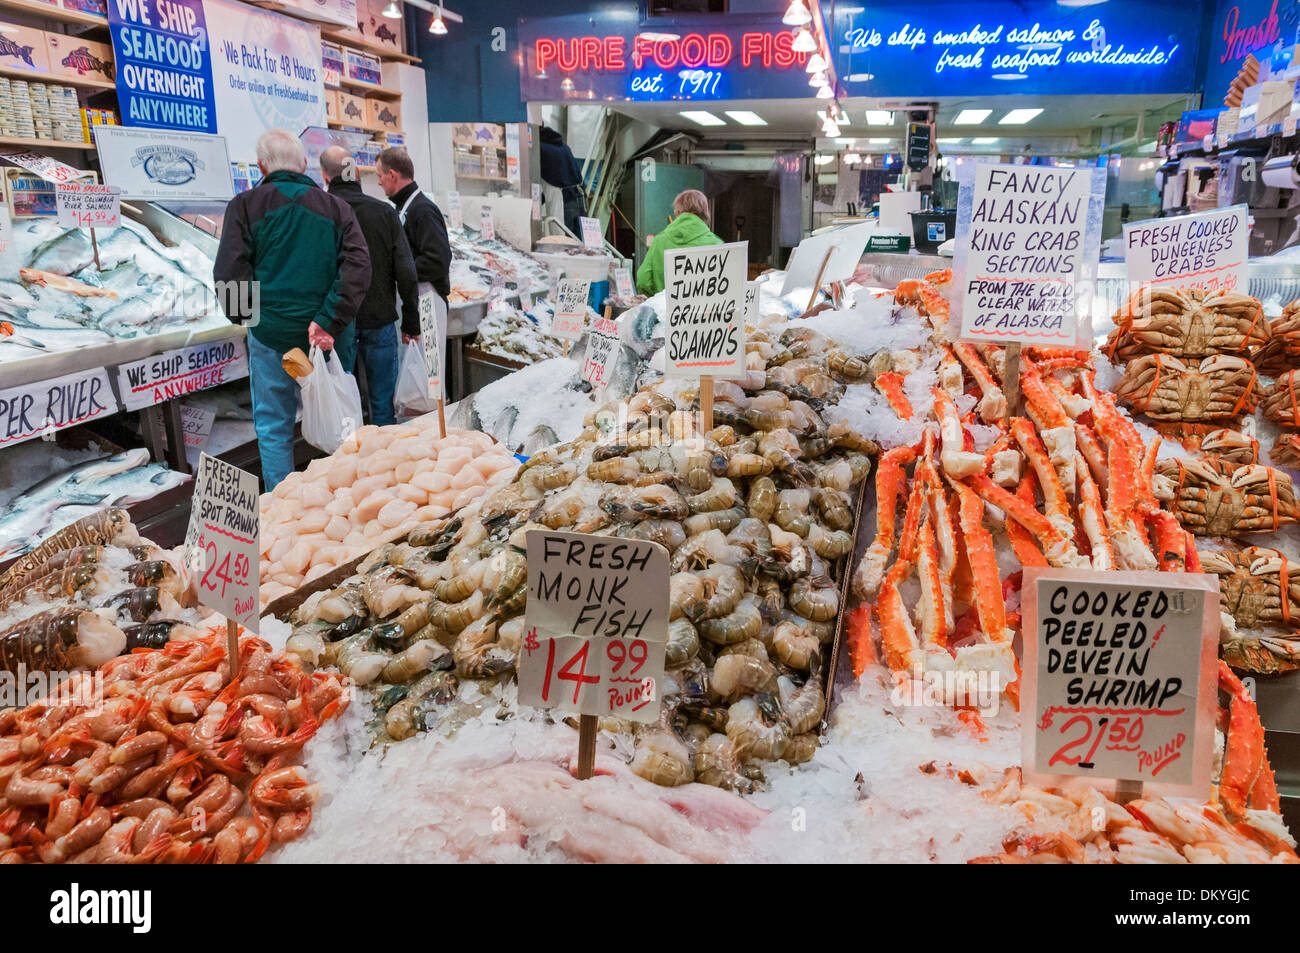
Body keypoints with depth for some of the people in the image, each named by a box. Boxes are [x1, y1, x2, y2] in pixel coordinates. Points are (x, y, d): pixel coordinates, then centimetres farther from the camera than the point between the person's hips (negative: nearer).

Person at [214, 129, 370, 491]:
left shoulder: (246, 205, -2)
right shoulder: (335, 207, 5)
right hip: (326, 336, 2)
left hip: (271, 333, -2)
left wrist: (243, 317, 8)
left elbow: (229, 271, -9)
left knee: (273, 427, 9)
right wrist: (328, 321, -12)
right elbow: (357, 267, -8)